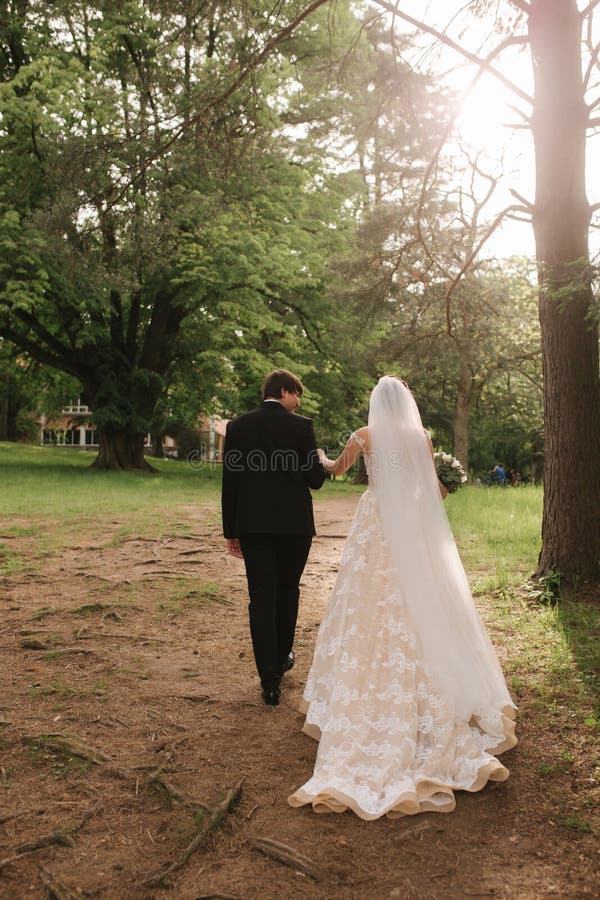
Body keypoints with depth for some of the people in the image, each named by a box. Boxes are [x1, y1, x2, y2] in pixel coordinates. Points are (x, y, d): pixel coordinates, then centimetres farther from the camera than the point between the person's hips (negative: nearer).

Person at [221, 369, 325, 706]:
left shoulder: (238, 426, 2)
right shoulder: (302, 426, -6)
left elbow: (230, 483, 2)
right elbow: (315, 480, -7)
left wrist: (231, 532, 7)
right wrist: (321, 462, 16)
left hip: (252, 526, 1)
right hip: (294, 524, -1)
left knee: (261, 598, 2)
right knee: (288, 592, 18)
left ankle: (270, 682, 1)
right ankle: (281, 658, 36)